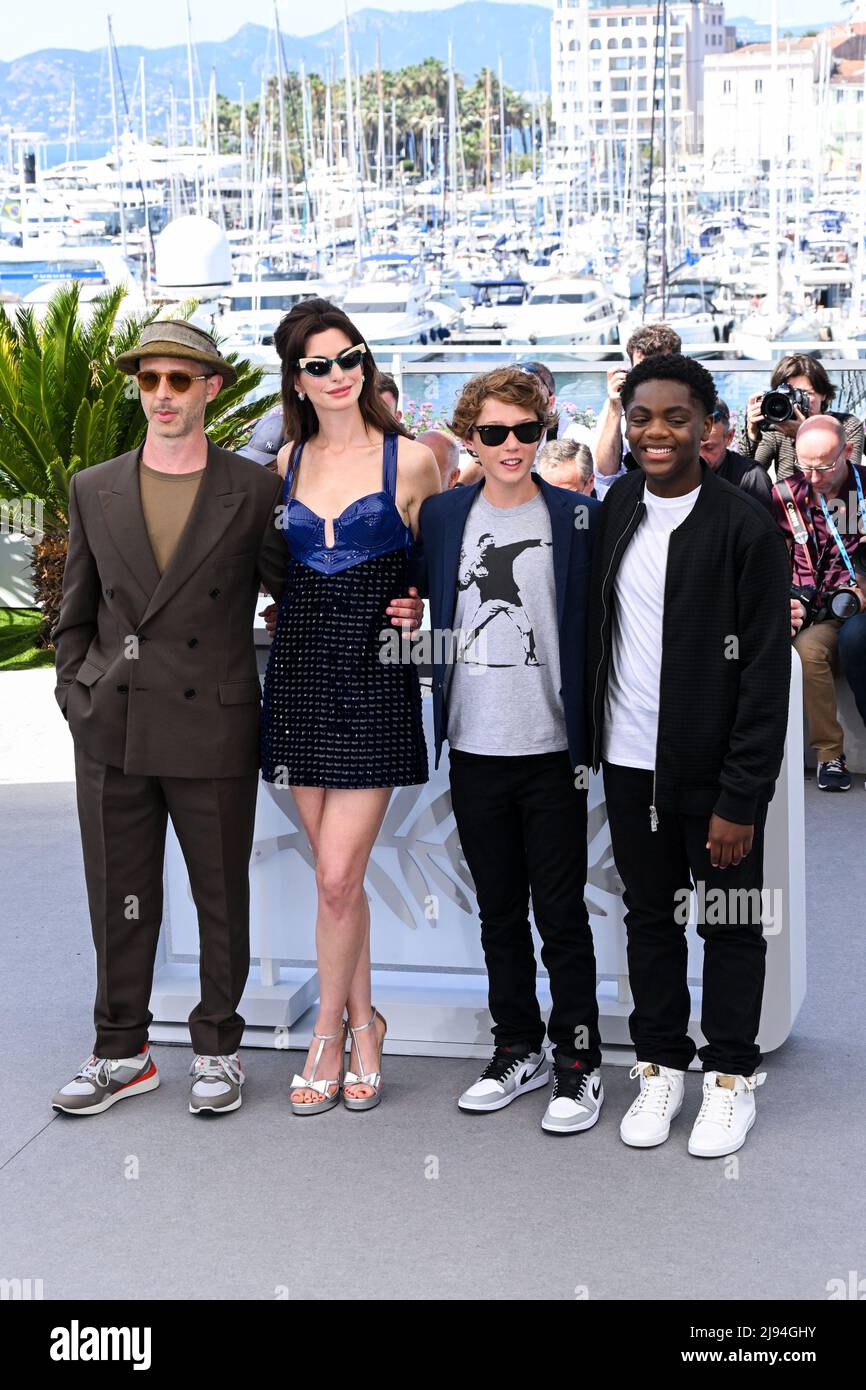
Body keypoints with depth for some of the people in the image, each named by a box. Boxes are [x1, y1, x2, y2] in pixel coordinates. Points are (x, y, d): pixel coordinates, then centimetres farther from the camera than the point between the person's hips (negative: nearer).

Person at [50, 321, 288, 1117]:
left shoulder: (254, 491, 0)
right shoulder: (94, 490, 9)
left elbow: (296, 594, 10)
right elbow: (74, 616, 14)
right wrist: (79, 698, 4)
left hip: (214, 731, -2)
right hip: (113, 732, 2)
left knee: (223, 900, 7)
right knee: (120, 901, 9)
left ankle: (217, 1048, 23)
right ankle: (123, 1051, 22)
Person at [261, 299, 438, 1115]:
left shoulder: (409, 460, -1)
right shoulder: (288, 462, 10)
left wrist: (417, 612, -7)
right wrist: (284, 608, 5)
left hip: (374, 680, -4)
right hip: (300, 675, 4)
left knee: (338, 876, -8)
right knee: (336, 873, 8)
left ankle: (329, 1035, 9)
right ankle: (363, 1024, 23)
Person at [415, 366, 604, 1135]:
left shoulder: (576, 516, -3)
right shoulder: (442, 515, 6)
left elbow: (594, 626, -4)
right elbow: (422, 609, 17)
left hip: (550, 752, -3)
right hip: (474, 747, 4)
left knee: (561, 912, 1)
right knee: (499, 911, 13)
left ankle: (578, 1062, 11)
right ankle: (518, 1049, 26)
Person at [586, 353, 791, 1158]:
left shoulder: (745, 528, -11)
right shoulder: (614, 513, 4)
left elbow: (766, 674, -12)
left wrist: (741, 797, -15)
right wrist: (594, 742, 5)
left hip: (713, 771, -4)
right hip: (629, 761, 4)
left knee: (729, 924, 7)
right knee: (649, 916, 13)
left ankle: (731, 1077, 22)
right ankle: (661, 1065, 27)